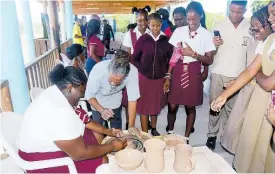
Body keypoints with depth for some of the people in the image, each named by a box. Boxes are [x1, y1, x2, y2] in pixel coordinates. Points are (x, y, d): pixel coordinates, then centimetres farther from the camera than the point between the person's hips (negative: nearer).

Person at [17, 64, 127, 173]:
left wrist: (106, 131, 2)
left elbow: (80, 119, 7)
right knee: (102, 161, -11)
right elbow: (80, 155, -29)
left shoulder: (57, 92, -6)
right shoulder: (59, 112, -36)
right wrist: (112, 147, -17)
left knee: (97, 134, 10)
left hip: (48, 144, 10)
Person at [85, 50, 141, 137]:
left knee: (117, 129, 16)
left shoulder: (133, 71, -37)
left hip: (115, 102, 2)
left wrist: (131, 125, -28)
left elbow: (132, 99, -28)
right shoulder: (98, 69, -39)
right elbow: (89, 96, -26)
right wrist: (102, 110, -41)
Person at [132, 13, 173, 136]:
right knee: (144, 106, 5)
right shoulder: (143, 39, -6)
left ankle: (154, 129, 37)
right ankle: (144, 133, 17)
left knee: (156, 105, 16)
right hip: (144, 78, -2)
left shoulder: (166, 40, -1)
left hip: (159, 78, 2)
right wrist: (142, 70, -5)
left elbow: (170, 59, 6)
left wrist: (167, 75, 3)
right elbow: (134, 59, 0)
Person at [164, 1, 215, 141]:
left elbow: (209, 60, -3)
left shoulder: (207, 35, -1)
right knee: (172, 106, 4)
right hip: (177, 72, 1)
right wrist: (168, 77, -1)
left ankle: (186, 137, 26)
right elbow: (173, 55, 3)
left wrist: (193, 53, -16)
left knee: (190, 107, 7)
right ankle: (169, 132, 29)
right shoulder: (179, 31, 3)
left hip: (194, 73, -1)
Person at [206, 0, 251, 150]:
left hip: (238, 76, 0)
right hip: (218, 73, 0)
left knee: (230, 108, 10)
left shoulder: (250, 28, -1)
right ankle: (212, 135, 20)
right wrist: (215, 45, -19)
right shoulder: (219, 26, 0)